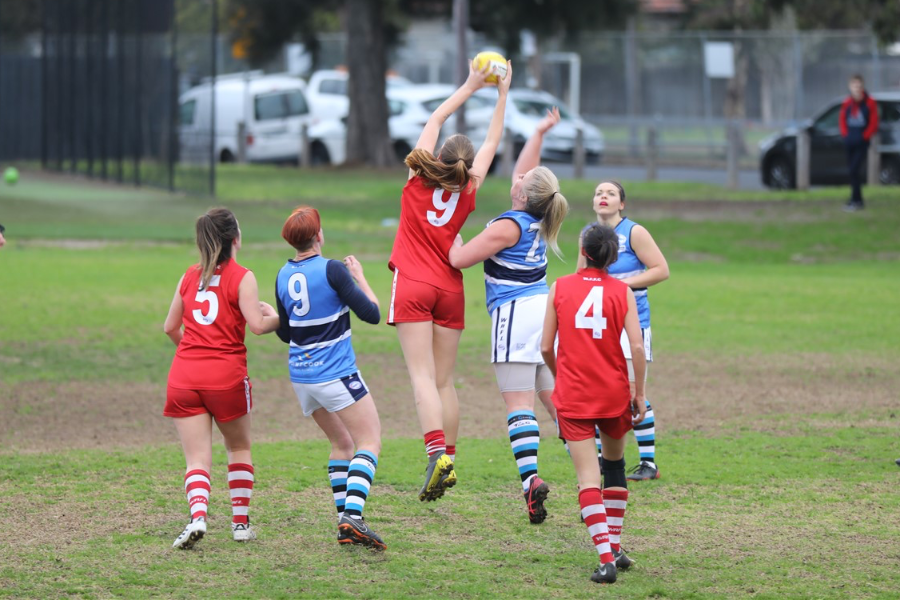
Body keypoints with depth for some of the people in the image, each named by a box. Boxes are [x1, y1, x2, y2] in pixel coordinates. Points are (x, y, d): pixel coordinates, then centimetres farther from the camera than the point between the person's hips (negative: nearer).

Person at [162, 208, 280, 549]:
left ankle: (197, 516, -24)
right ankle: (241, 523, 19)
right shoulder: (242, 278, -3)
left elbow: (170, 327, 19)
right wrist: (278, 318, 8)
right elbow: (257, 325, -13)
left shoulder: (190, 276, 12)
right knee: (239, 448, 19)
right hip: (226, 376, -3)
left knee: (197, 458, 0)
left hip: (184, 376, 3)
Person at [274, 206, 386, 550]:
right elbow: (372, 314, -11)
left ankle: (344, 519, 8)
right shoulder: (332, 270, -15)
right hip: (335, 374, -7)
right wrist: (359, 277, 2)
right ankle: (353, 515, -23)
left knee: (342, 443, 18)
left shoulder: (284, 276, 4)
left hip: (301, 375, 7)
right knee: (370, 441, -3)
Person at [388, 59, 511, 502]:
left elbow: (436, 119, 9)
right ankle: (449, 458, 11)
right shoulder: (468, 192, 2)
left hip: (413, 287, -3)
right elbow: (493, 141, 13)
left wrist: (470, 86, 16)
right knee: (444, 380, 10)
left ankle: (437, 453, -28)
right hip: (450, 290, 3)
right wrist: (502, 92, 18)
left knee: (423, 377, -12)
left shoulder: (418, 180, -3)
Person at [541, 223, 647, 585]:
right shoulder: (622, 292, -1)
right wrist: (639, 394, 0)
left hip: (573, 394, -1)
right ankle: (615, 547, 28)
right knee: (614, 463, 24)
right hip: (614, 392, 1)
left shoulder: (560, 288, 0)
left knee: (588, 477, -5)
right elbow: (637, 346, -9)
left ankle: (606, 559, -19)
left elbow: (546, 347, 1)